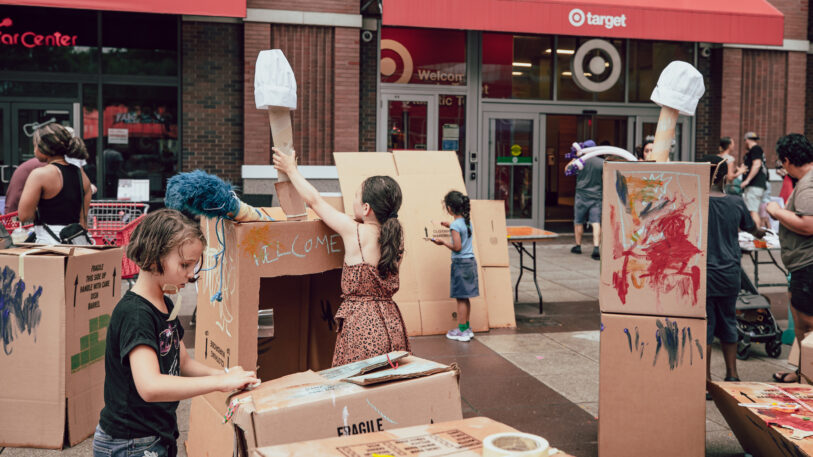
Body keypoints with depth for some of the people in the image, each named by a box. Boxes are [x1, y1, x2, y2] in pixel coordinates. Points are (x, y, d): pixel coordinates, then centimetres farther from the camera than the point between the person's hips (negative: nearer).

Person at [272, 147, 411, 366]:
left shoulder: (354, 231, -11)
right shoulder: (397, 235, 4)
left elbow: (314, 201, 3)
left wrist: (291, 169, 17)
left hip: (361, 322, -6)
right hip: (391, 322, 6)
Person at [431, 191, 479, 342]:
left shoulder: (455, 225, -16)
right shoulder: (467, 221, 8)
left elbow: (457, 247, -19)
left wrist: (443, 242, -7)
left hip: (460, 263, -8)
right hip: (471, 261, 8)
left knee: (461, 298, -2)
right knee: (465, 298, 14)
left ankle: (462, 330, 2)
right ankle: (466, 327, 21)